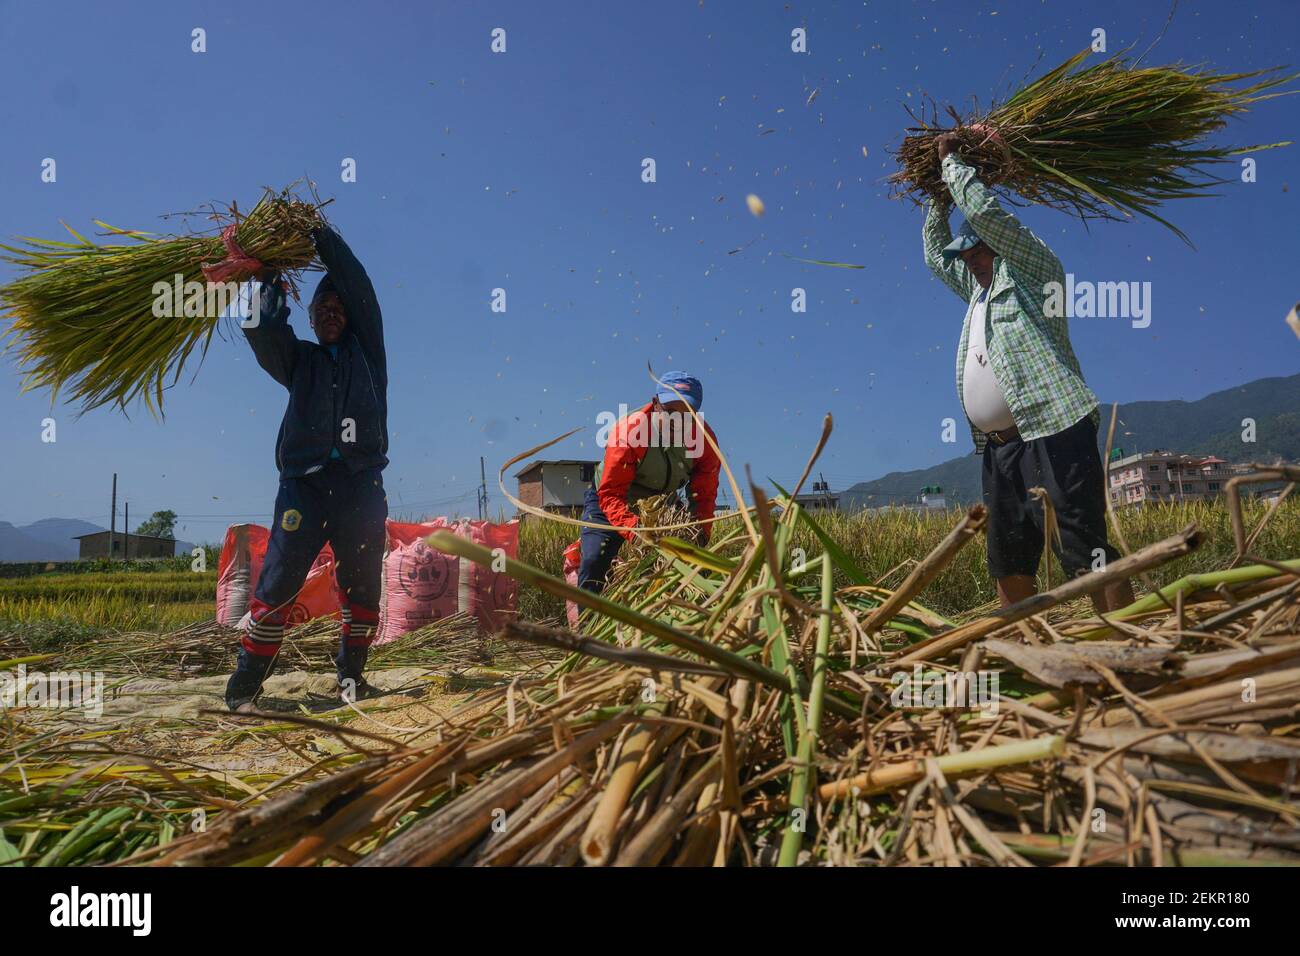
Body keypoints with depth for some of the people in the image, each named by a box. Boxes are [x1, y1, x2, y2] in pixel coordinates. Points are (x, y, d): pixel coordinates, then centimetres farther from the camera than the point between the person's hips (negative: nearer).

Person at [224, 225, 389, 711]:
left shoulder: (366, 349, 19)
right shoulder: (300, 359, 23)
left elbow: (358, 287, 10)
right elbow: (261, 328, 7)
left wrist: (322, 236, 11)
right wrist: (271, 281, 6)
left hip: (360, 483, 0)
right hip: (304, 480, 0)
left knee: (362, 583, 1)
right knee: (278, 579, -9)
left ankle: (351, 671, 12)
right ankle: (248, 677, -2)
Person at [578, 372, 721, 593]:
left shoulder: (705, 438, -21)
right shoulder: (629, 430, -33)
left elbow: (704, 495, -13)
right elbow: (610, 494, -34)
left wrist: (701, 531, -33)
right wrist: (634, 527, -52)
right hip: (613, 501, -4)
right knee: (594, 563, -22)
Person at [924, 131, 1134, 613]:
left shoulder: (1032, 268, 6)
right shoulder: (979, 290, 28)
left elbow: (984, 210, -4)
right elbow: (935, 255, 41)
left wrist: (950, 160, 9)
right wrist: (939, 199, 32)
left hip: (1053, 432, -8)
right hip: (999, 444, 9)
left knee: (1085, 553, -15)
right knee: (1010, 565, 6)